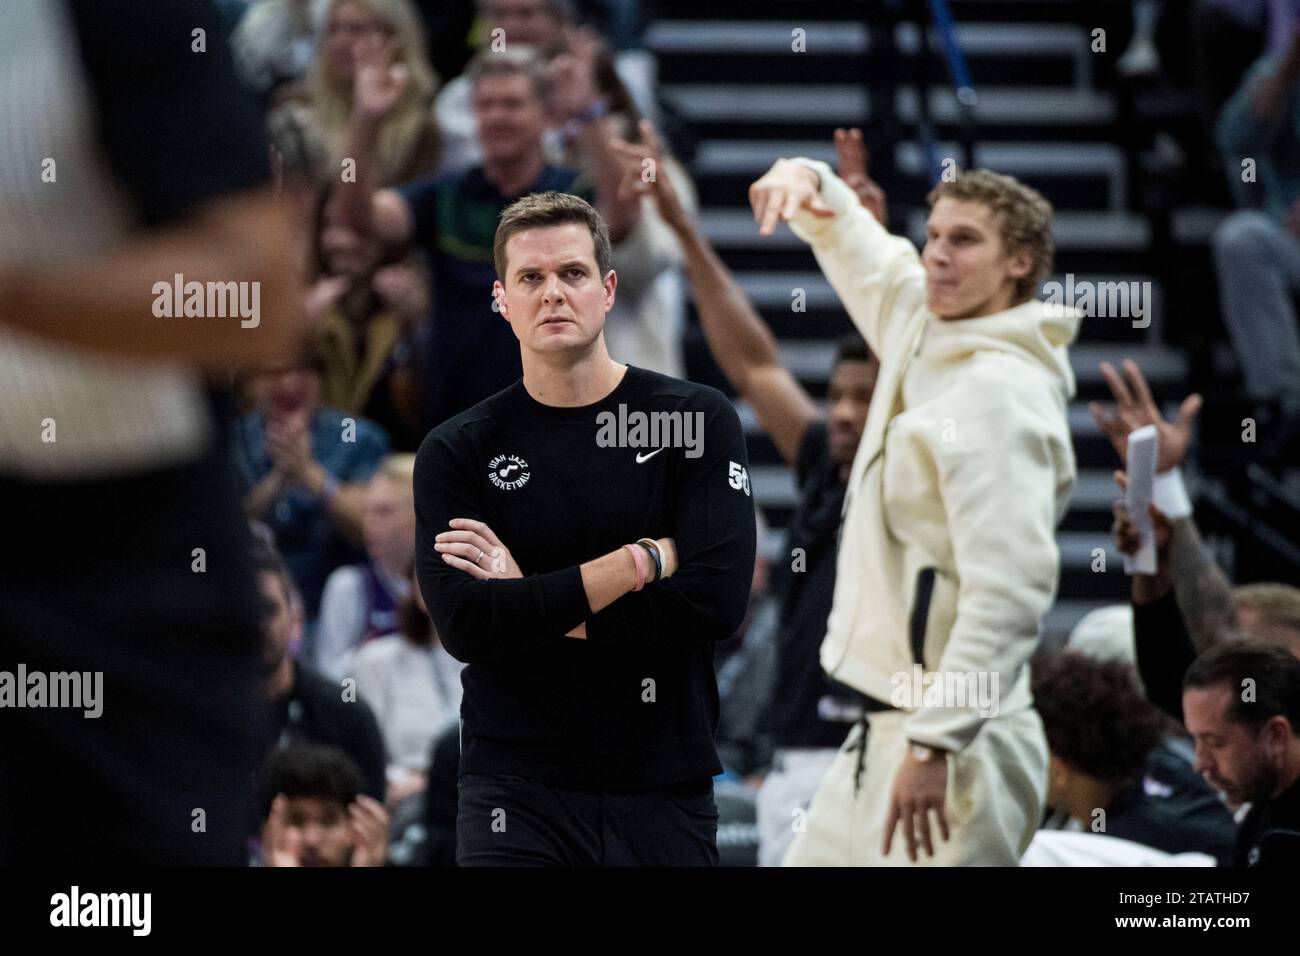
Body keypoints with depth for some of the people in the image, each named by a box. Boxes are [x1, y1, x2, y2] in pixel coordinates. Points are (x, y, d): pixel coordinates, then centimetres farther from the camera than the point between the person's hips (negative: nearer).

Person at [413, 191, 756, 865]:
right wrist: (639, 562, -13)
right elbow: (462, 625, -12)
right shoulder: (457, 451, 3)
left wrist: (528, 602, -10)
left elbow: (718, 600, -11)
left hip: (665, 786, 1)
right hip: (514, 785, -1)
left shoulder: (697, 421, 2)